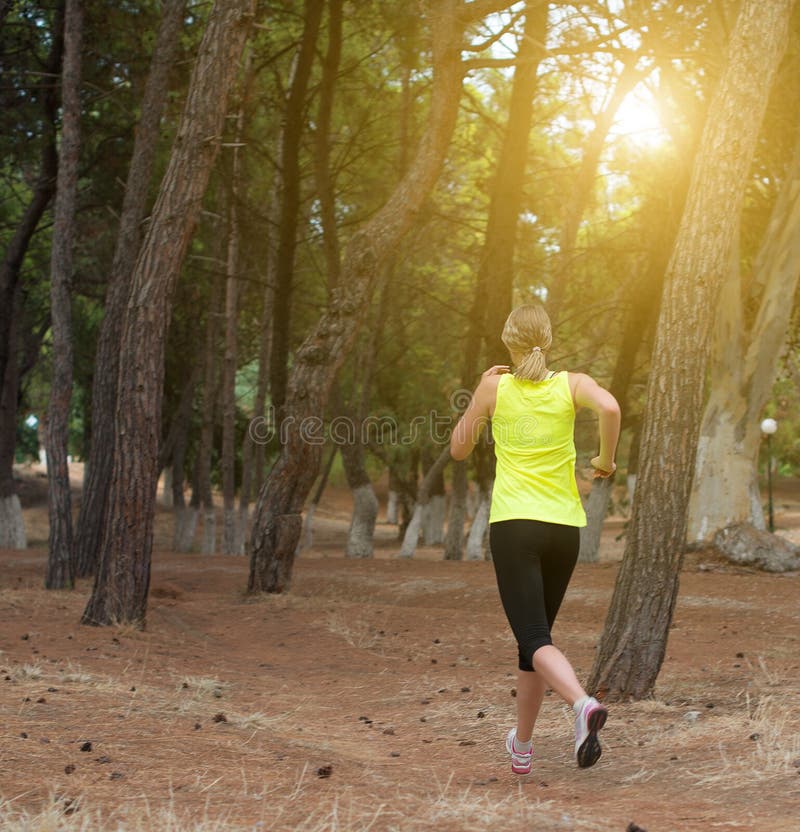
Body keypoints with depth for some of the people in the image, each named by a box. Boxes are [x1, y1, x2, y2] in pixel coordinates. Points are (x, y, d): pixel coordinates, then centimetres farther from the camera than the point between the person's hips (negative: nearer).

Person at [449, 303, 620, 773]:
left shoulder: (495, 388, 2)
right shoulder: (571, 384, 3)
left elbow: (459, 449, 11)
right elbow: (609, 408, -18)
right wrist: (606, 460, -3)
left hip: (514, 526, -3)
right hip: (565, 527, 3)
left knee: (535, 638, -9)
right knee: (536, 633, 18)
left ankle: (583, 703, -38)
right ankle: (522, 747, 27)